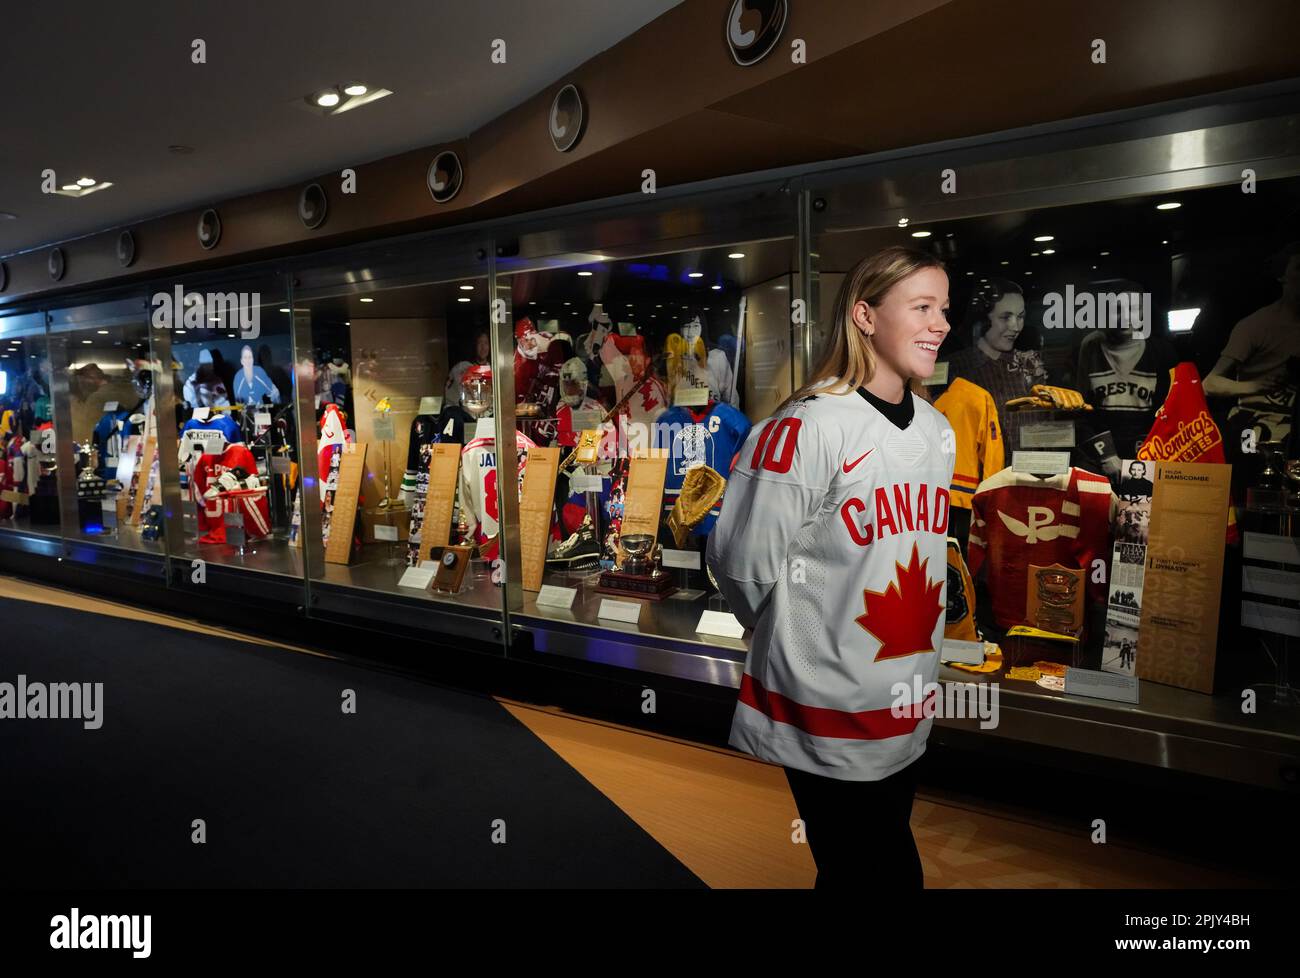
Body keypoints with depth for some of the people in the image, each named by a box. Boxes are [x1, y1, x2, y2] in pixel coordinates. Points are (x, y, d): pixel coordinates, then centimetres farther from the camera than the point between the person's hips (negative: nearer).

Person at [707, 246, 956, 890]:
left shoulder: (937, 431, 7)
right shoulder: (809, 426, -18)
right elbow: (744, 561, -16)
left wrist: (916, 659, 15)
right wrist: (802, 641, -2)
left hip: (907, 713, 7)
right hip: (828, 715, -7)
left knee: (877, 864, 20)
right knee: (879, 872, 6)